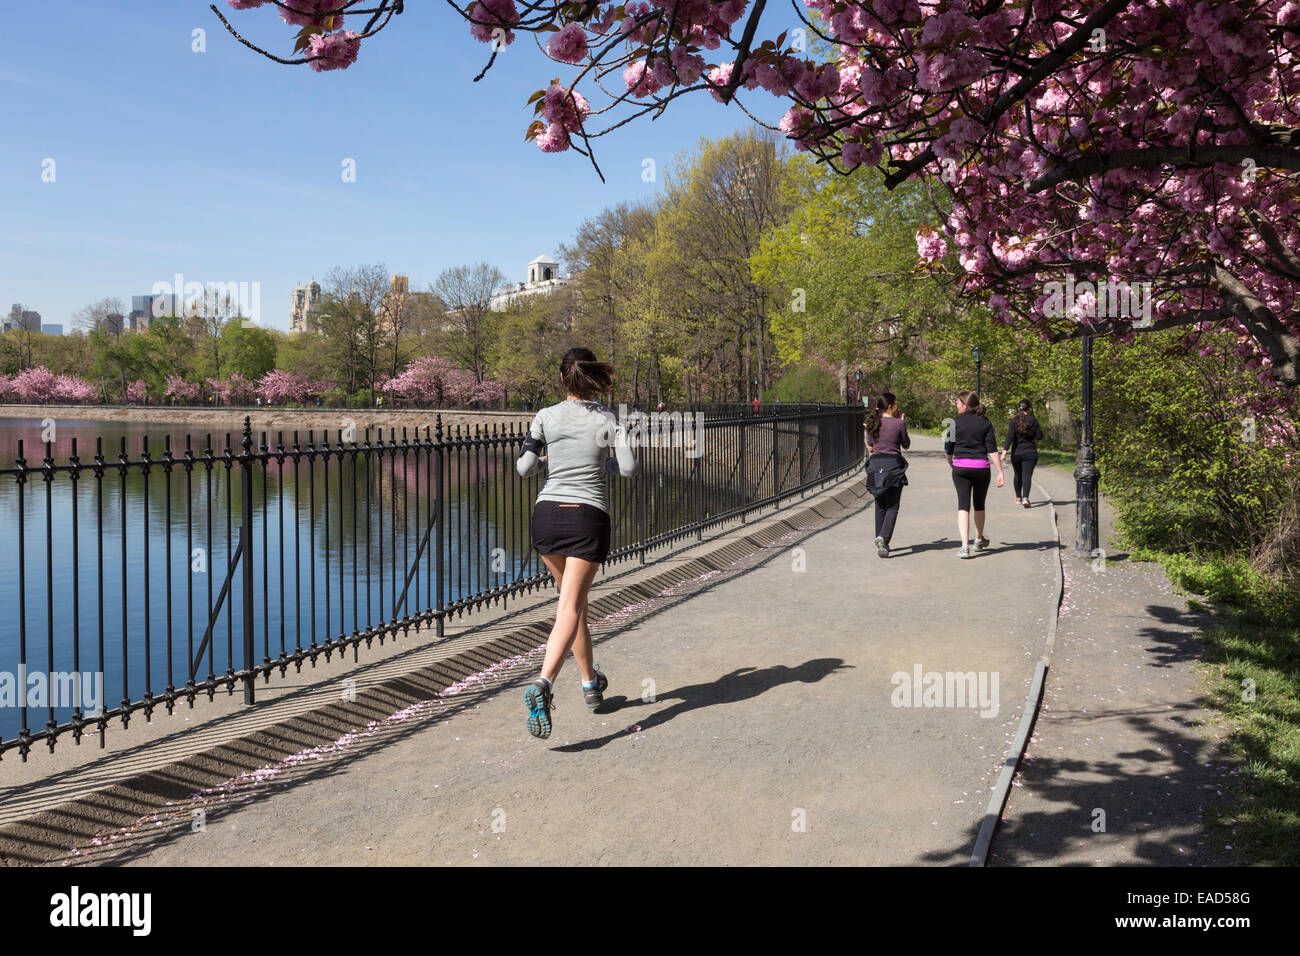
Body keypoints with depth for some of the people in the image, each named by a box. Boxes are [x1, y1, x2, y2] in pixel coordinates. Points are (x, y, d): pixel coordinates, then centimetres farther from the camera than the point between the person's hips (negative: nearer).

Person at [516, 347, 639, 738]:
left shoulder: (546, 417, 1)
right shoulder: (608, 420, 1)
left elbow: (524, 469, 1)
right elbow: (628, 468, -6)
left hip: (547, 512, 2)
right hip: (588, 516, -2)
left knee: (573, 599, 19)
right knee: (570, 607, -6)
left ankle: (591, 683, 31)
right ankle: (543, 683, -28)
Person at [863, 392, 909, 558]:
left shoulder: (872, 423, 4)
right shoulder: (898, 423, -8)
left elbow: (870, 448, 11)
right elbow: (906, 445, 4)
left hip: (875, 464, 4)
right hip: (893, 465, -4)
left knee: (880, 506, 14)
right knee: (892, 506, -1)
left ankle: (880, 541, 18)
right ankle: (883, 537, -20)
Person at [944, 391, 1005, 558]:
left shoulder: (955, 423, -2)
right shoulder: (985, 423, 2)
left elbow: (948, 450, 3)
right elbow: (992, 450, -5)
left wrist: (951, 463, 23)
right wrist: (1000, 472, -5)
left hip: (961, 467, -2)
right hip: (981, 467, 2)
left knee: (963, 505, -2)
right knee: (979, 504, 18)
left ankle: (964, 546, -15)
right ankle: (978, 541, 35)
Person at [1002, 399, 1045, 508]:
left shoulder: (1014, 421, -5)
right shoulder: (1033, 420, -4)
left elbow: (1010, 437, -14)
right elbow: (1039, 436, -2)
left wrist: (1005, 451, -17)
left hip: (1016, 453, 1)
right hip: (1030, 453, -1)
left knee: (1017, 475, 17)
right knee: (1027, 475, -5)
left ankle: (1018, 498, 31)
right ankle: (1025, 498, -23)